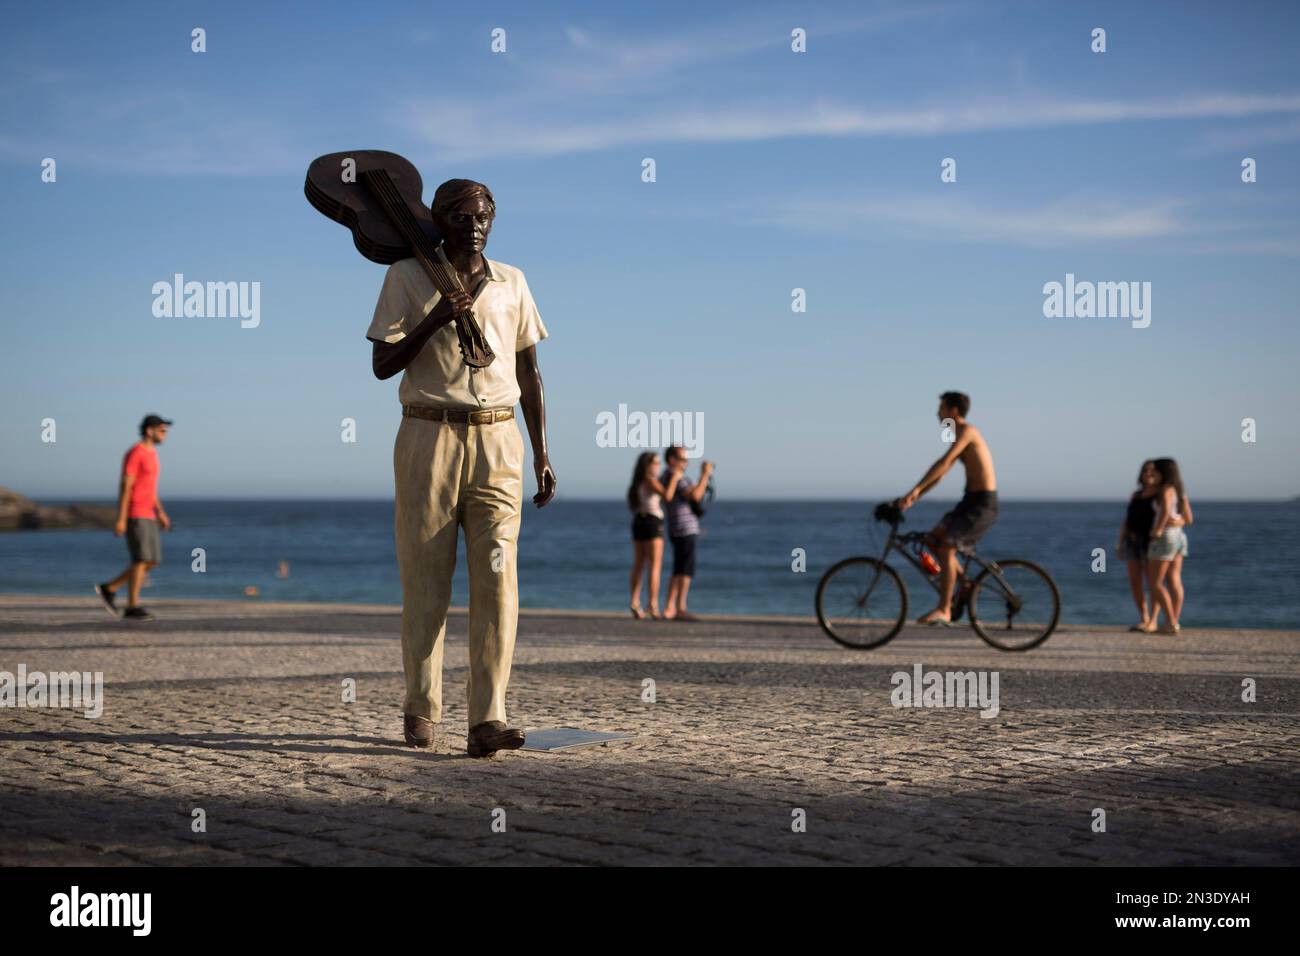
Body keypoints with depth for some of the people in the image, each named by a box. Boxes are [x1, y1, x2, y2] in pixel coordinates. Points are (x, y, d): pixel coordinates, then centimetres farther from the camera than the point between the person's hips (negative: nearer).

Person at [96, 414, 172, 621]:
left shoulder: (150, 453, 18)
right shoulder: (134, 453, -13)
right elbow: (124, 487, -17)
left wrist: (161, 513, 19)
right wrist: (120, 520, -20)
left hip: (146, 516, 9)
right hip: (134, 515, -9)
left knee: (152, 562, 5)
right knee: (142, 560, -11)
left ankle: (109, 589, 13)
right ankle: (132, 608, -7)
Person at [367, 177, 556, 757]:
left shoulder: (511, 283, 13)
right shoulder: (407, 276, 5)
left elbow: (529, 373, 16)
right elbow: (382, 365, 0)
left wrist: (541, 453, 11)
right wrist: (435, 321, -14)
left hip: (497, 440, 2)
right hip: (429, 435, -2)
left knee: (497, 578, -9)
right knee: (425, 582, 2)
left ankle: (487, 720, -12)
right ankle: (421, 711, 16)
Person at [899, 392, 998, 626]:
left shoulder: (966, 431, -14)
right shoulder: (960, 436, 17)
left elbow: (944, 463, -26)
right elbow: (940, 473, 19)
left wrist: (915, 490, -29)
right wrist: (913, 498, 12)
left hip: (982, 503, -10)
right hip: (971, 501, 10)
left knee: (945, 547, -18)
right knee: (934, 539, 11)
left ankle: (944, 611, -18)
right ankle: (966, 588, 17)